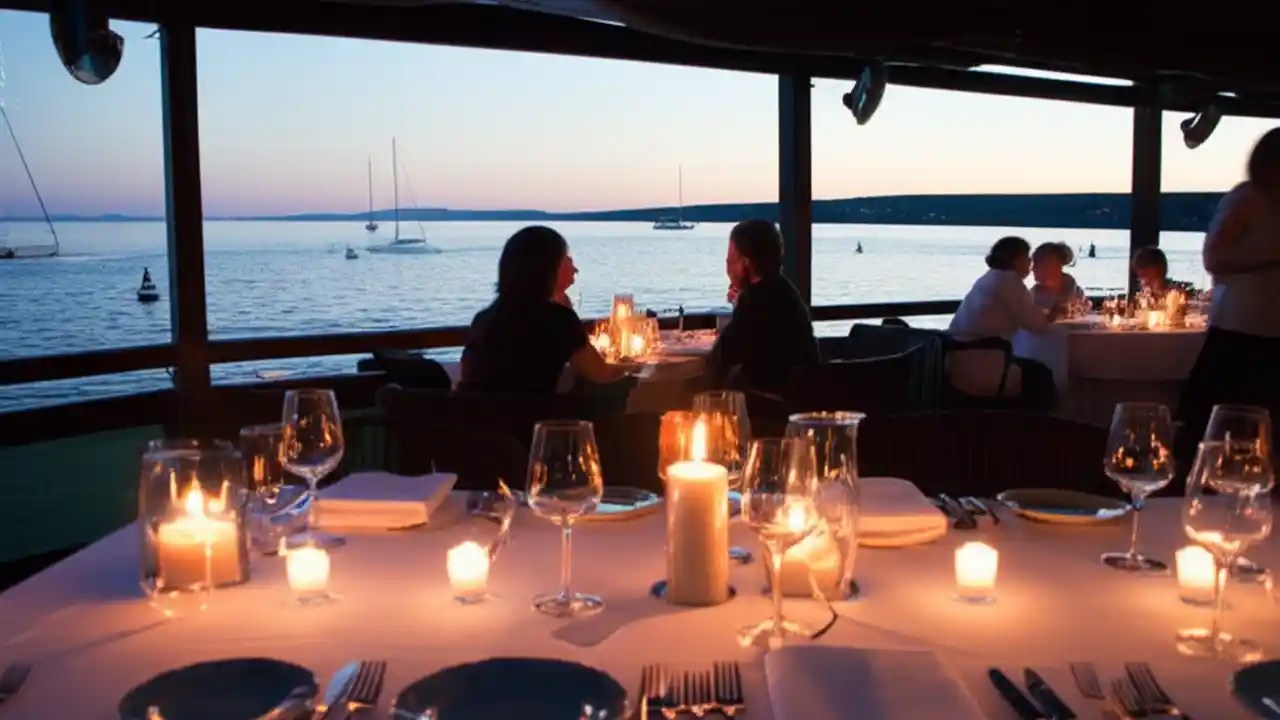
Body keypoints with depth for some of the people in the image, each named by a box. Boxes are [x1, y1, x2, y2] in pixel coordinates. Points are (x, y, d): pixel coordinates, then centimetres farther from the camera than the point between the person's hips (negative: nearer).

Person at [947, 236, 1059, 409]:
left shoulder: (988, 279, 21)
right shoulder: (1008, 279, -7)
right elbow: (1034, 323, -6)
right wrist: (1053, 314, 13)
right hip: (977, 369, -9)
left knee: (1031, 367, 28)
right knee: (1041, 375, 11)